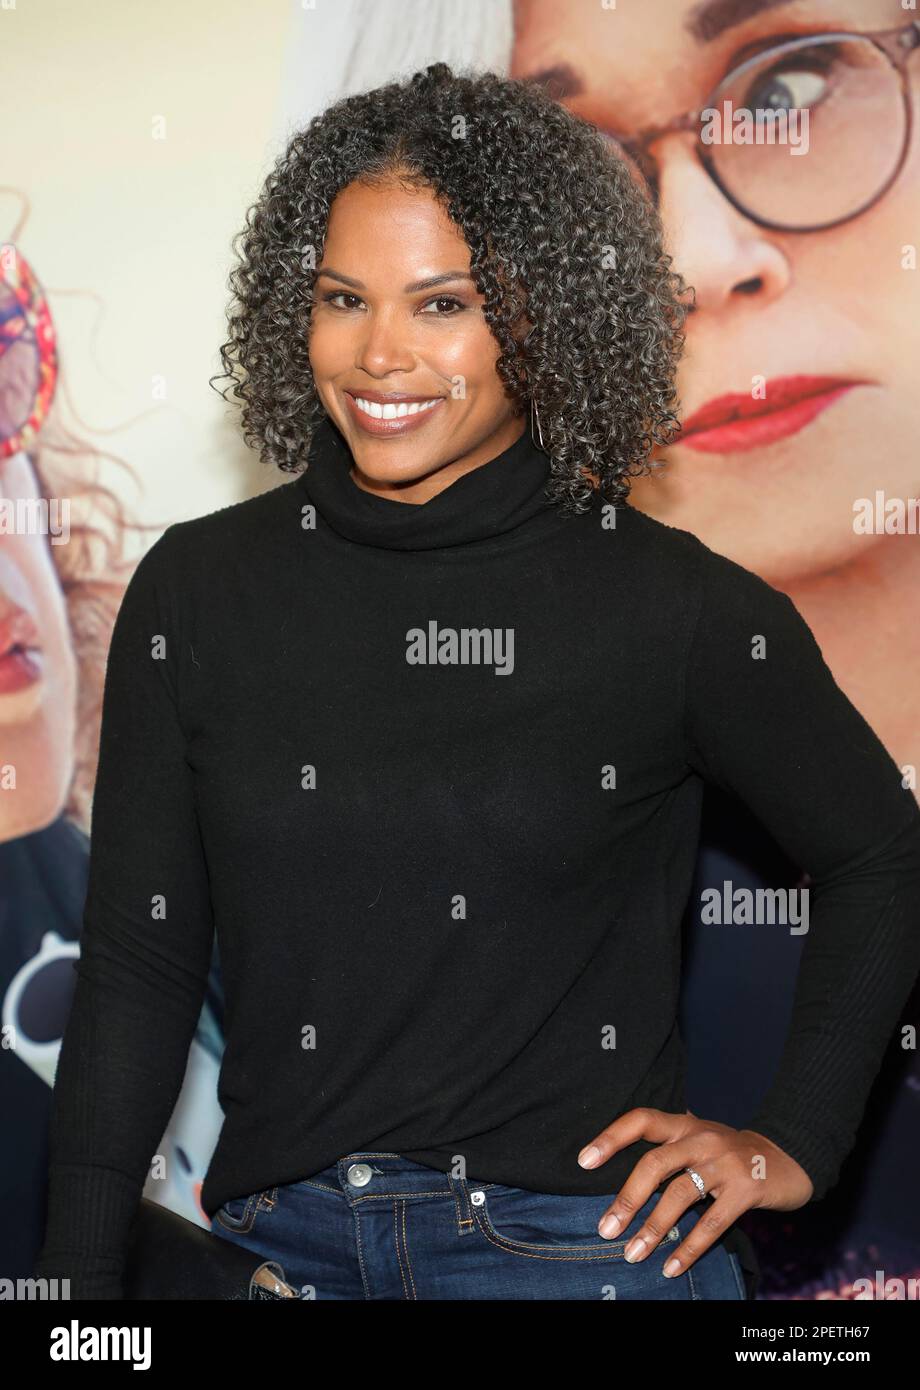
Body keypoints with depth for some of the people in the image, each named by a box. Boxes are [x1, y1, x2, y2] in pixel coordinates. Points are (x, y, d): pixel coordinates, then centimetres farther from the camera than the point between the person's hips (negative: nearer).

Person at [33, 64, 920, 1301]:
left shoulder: (679, 610, -6)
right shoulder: (198, 591, 0)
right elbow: (137, 965, 3)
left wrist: (793, 1144, 2)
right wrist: (78, 1279, 1)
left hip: (587, 1242, -2)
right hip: (283, 1241, 2)